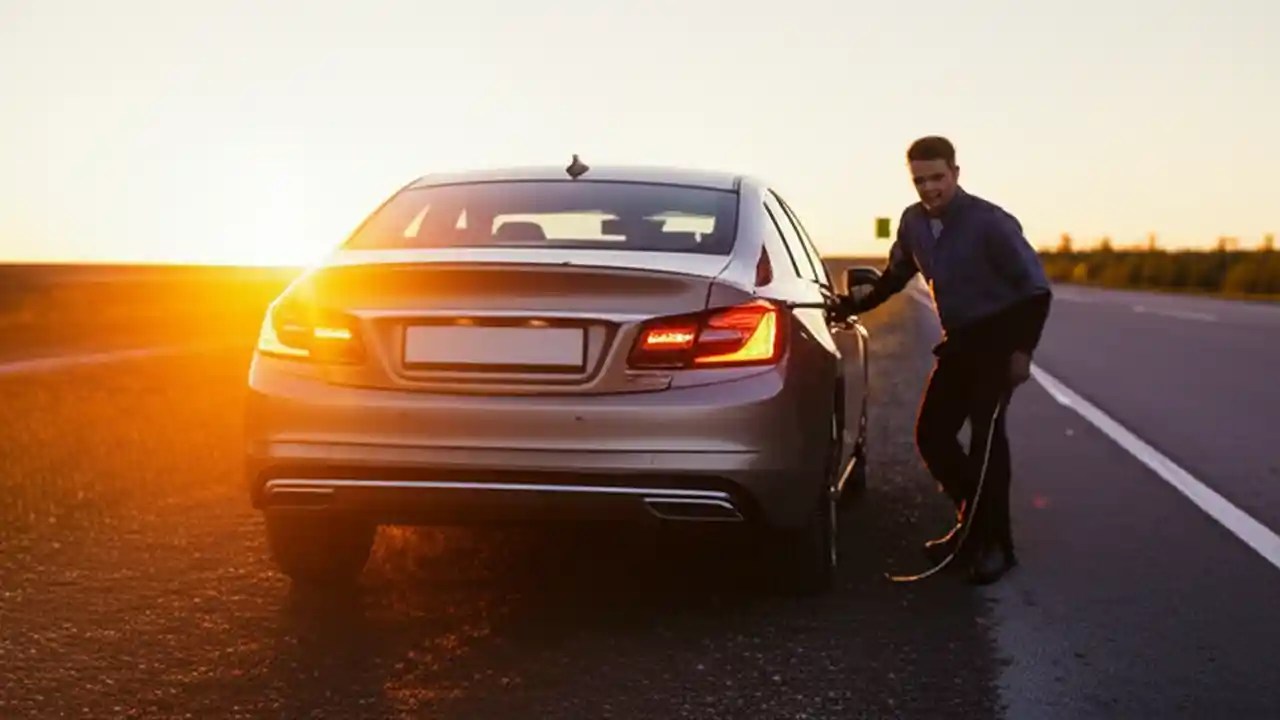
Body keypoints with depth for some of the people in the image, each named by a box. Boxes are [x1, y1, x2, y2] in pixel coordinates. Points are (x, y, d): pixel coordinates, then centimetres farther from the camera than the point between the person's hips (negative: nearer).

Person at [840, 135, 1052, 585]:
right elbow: (896, 276, 19)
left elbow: (1036, 289, -14)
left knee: (986, 434, -15)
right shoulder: (913, 222, 0)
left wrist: (1023, 350, -17)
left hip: (998, 338, -7)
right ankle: (973, 522, 21)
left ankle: (995, 544, -6)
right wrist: (856, 303, 9)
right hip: (959, 341, 7)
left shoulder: (989, 223, -18)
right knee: (932, 433, 5)